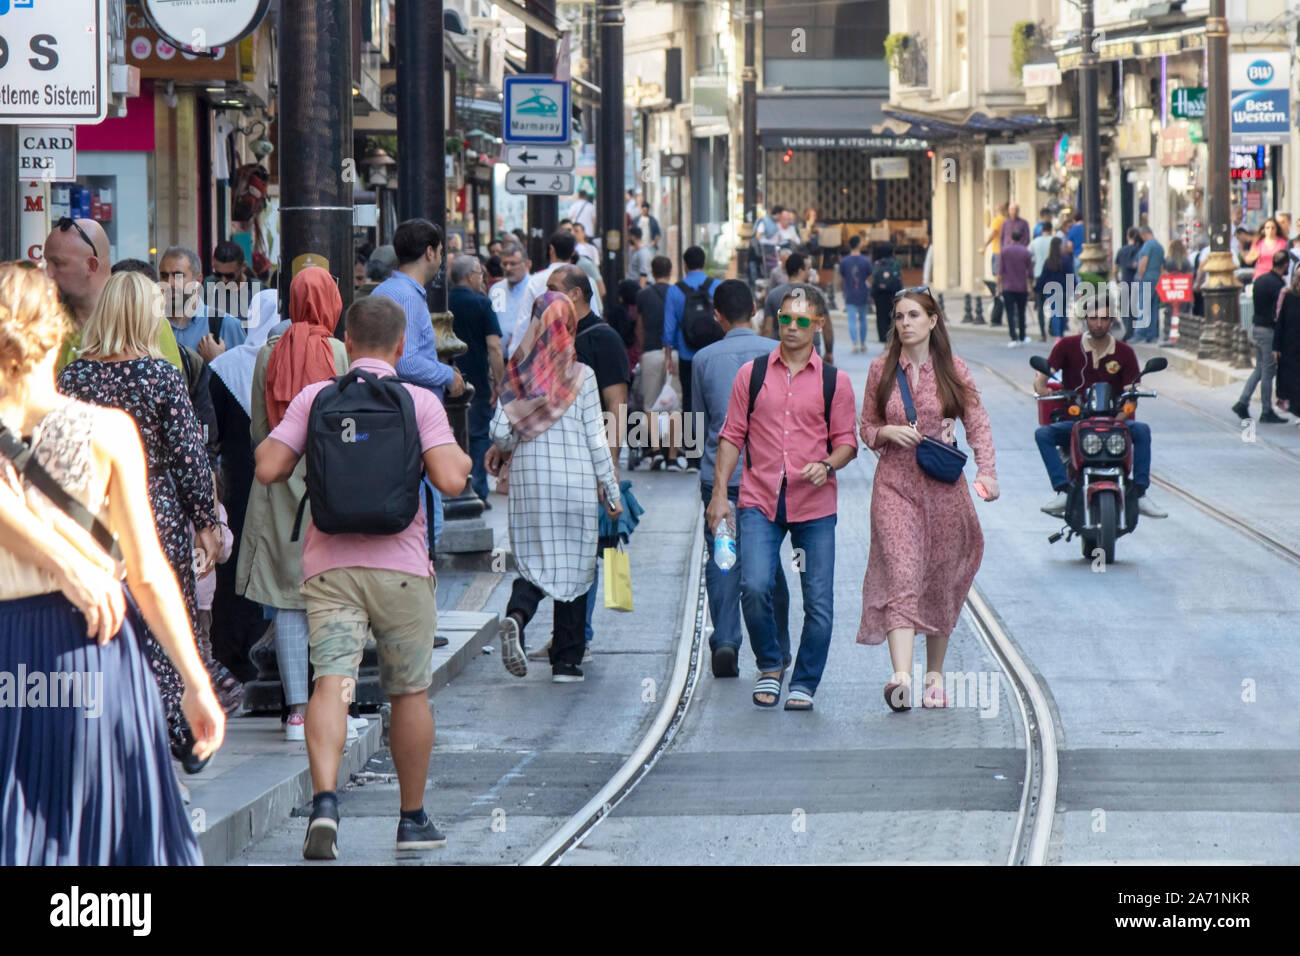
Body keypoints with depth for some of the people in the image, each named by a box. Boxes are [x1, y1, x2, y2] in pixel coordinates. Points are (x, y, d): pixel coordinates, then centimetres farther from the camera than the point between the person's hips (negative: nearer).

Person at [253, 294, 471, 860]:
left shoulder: (313, 398, 4)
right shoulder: (420, 401, -1)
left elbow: (268, 469, -2)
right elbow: (450, 479, -12)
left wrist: (270, 442, 21)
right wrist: (465, 460, 12)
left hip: (329, 564, 1)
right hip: (401, 564, -1)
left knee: (332, 681, -10)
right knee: (410, 692, 14)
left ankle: (324, 802, -33)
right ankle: (413, 820, 25)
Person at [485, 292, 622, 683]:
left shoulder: (518, 373, 0)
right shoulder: (581, 375, -5)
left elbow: (501, 429, -3)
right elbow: (596, 438, -4)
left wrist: (501, 451, 20)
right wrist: (611, 490, 4)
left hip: (528, 479, 2)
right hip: (576, 479, -2)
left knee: (533, 559, 10)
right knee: (574, 564, 7)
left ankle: (516, 616, -23)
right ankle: (566, 661, 8)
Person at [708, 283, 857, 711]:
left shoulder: (834, 381, 7)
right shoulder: (752, 374, 8)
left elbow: (846, 441, 9)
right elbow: (732, 435, 10)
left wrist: (828, 465, -13)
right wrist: (719, 494, 3)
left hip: (814, 504, 0)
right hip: (759, 500, 0)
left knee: (819, 602, -1)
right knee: (755, 587, -16)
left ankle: (804, 684, 14)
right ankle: (770, 667, 8)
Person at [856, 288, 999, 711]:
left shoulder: (953, 370, 3)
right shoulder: (881, 369, 5)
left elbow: (978, 425, 1)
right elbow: (866, 428, 13)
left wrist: (986, 471, -14)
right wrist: (887, 432, -10)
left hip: (944, 485, 1)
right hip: (895, 484, -1)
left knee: (941, 582, 7)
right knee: (901, 576, -16)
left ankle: (934, 673, 22)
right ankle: (901, 676, -29)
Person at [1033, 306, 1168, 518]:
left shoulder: (1124, 353, 3)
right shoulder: (1068, 346, 3)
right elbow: (1043, 373, -4)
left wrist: (1118, 419, -22)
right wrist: (1041, 387, -29)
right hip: (1074, 423, 0)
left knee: (1141, 430, -29)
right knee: (1043, 433, -28)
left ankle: (1140, 494, -29)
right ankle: (1063, 490, -37)